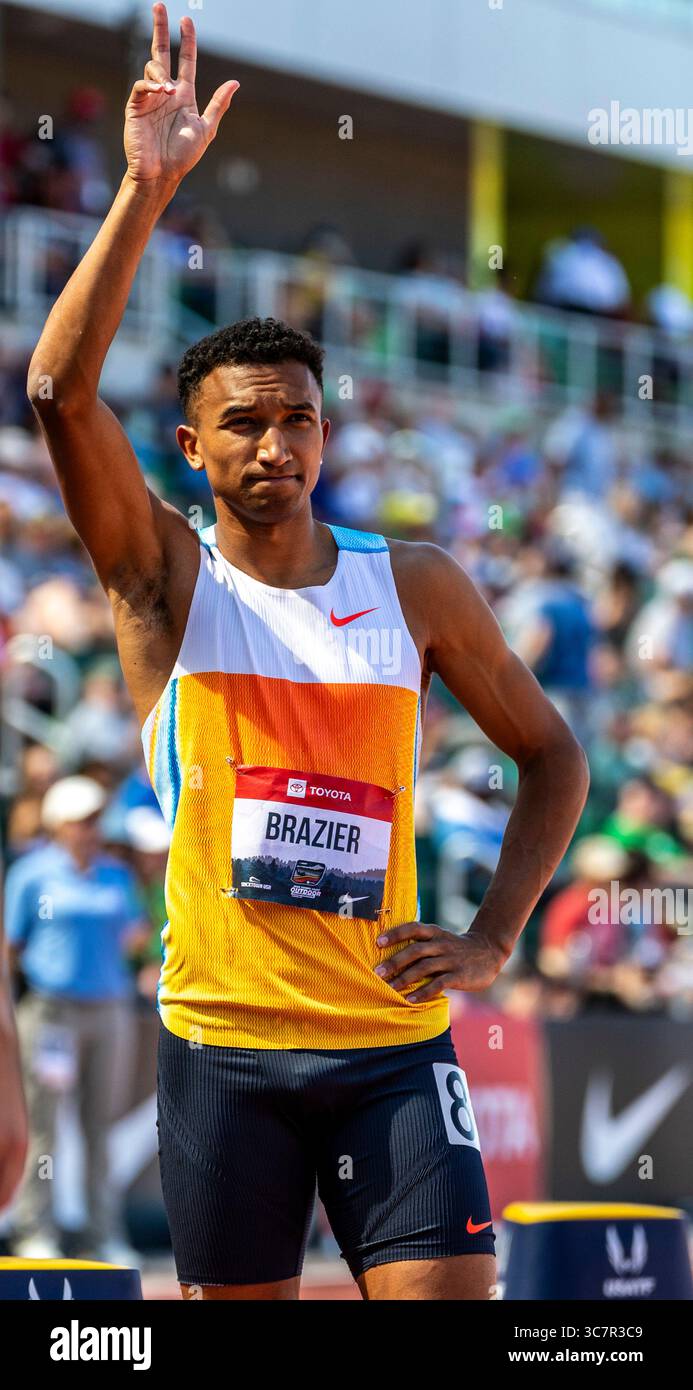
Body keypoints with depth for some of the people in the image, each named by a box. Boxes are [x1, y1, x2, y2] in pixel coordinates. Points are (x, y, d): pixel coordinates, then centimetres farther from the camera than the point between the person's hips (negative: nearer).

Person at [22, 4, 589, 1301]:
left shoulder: (414, 586, 6)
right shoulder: (166, 578, 1)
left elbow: (550, 755, 16)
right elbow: (60, 389, -15)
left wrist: (494, 937, 3)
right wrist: (147, 187, -22)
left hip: (391, 1037, 1)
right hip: (223, 1042, -1)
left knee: (450, 1299, -10)